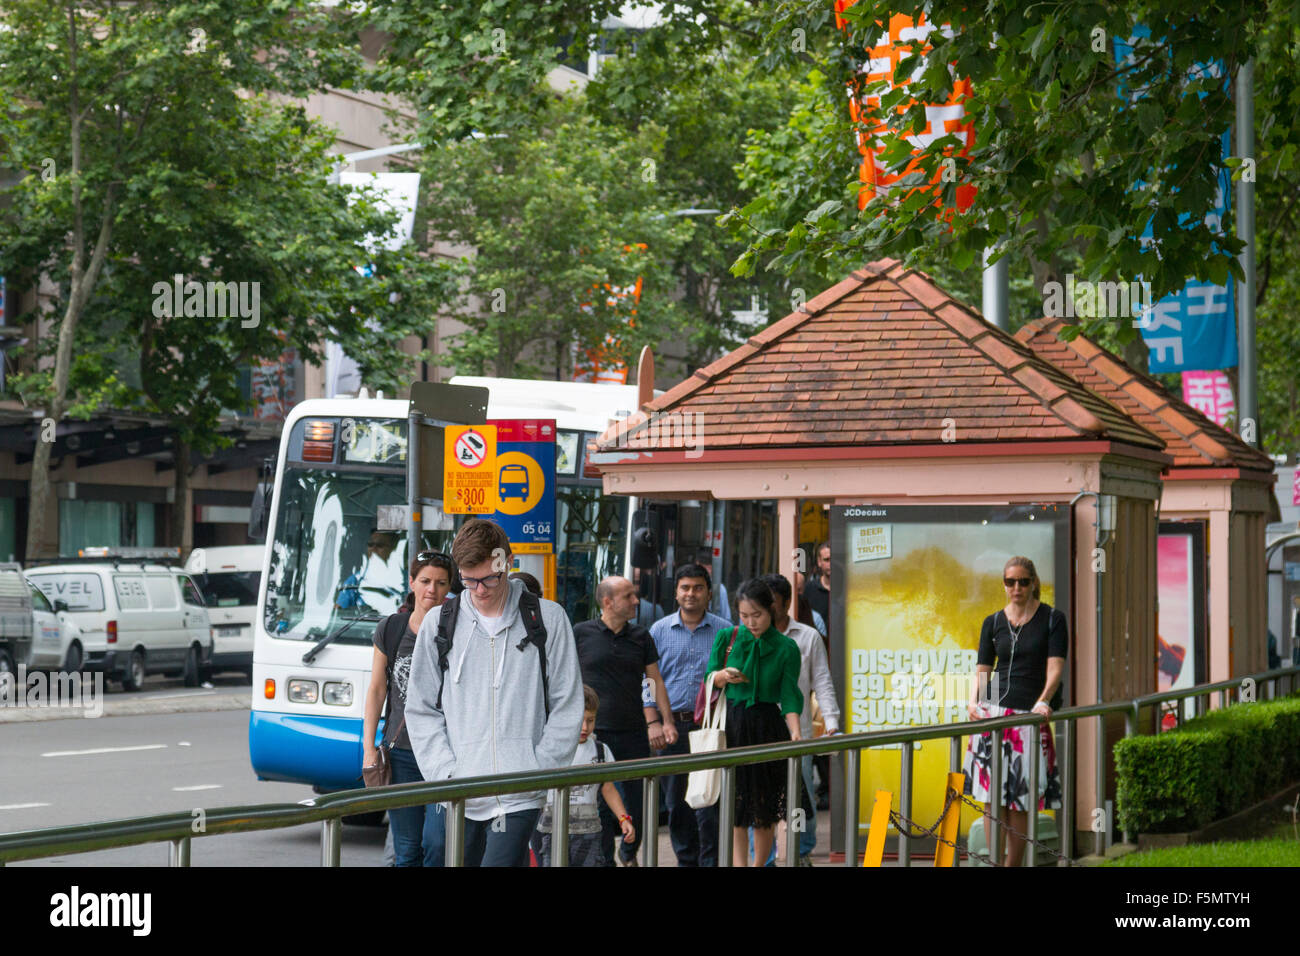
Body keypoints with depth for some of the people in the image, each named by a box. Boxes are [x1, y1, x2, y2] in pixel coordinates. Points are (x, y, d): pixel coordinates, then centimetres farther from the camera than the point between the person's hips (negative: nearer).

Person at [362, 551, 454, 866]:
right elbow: (376, 691, 10)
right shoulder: (390, 630, 6)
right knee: (406, 850, 5)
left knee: (437, 844, -12)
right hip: (401, 754, 2)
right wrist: (369, 747, 3)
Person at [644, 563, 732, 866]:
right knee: (676, 802, 7)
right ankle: (686, 860, 19)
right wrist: (653, 724, -2)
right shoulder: (660, 630, 8)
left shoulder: (724, 632, 4)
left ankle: (710, 860, -2)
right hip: (671, 725, 2)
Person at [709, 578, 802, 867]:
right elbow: (708, 681, 10)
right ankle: (739, 865, -2)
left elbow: (789, 696, -5)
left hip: (768, 728, -1)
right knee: (735, 804, -3)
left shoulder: (786, 648, -1)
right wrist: (722, 676, -13)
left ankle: (760, 864, 18)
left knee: (765, 808, 5)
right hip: (731, 725, 1)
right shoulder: (727, 638, 4)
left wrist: (795, 732, -20)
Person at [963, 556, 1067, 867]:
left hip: (1030, 716, -2)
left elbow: (1055, 666, -4)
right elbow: (982, 669, 12)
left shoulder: (1052, 619, 5)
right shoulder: (993, 622, 13)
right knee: (992, 796, -5)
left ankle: (1013, 864, 7)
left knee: (1021, 799, -1)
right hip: (993, 712, 2)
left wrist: (1043, 701, -21)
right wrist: (974, 699, -8)